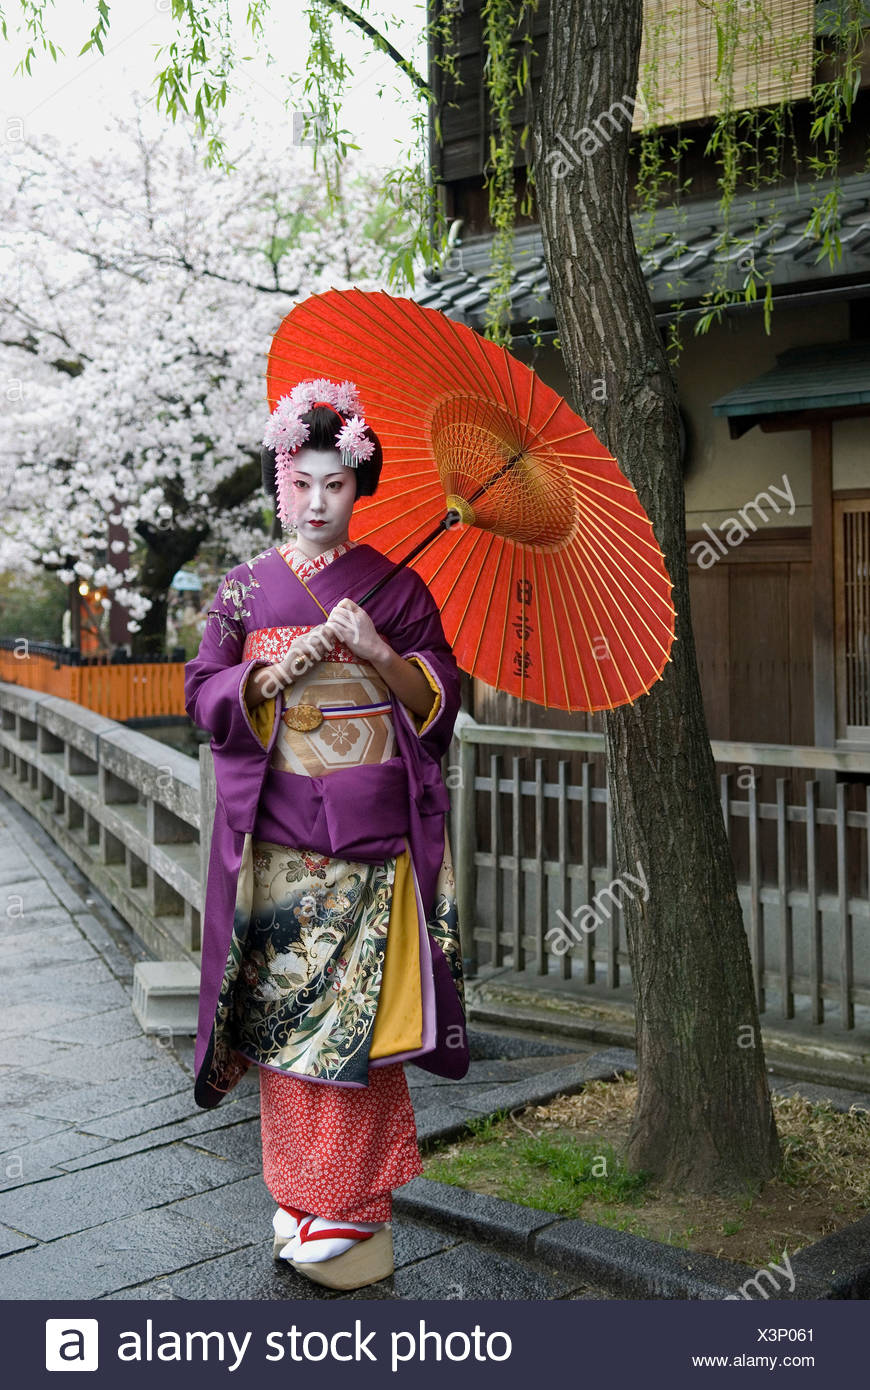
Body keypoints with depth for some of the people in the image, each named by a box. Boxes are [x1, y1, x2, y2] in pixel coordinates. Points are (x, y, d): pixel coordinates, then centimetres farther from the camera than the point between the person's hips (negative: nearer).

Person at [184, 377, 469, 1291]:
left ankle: (353, 1212, 8)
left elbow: (438, 699, 2)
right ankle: (301, 1195, 18)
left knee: (356, 1011, -3)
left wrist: (377, 650, -15)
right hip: (278, 837, 2)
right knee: (287, 1008, 4)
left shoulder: (396, 586, 5)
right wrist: (286, 665, -13)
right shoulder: (244, 588, 10)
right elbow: (205, 698, 4)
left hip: (372, 842, -2)